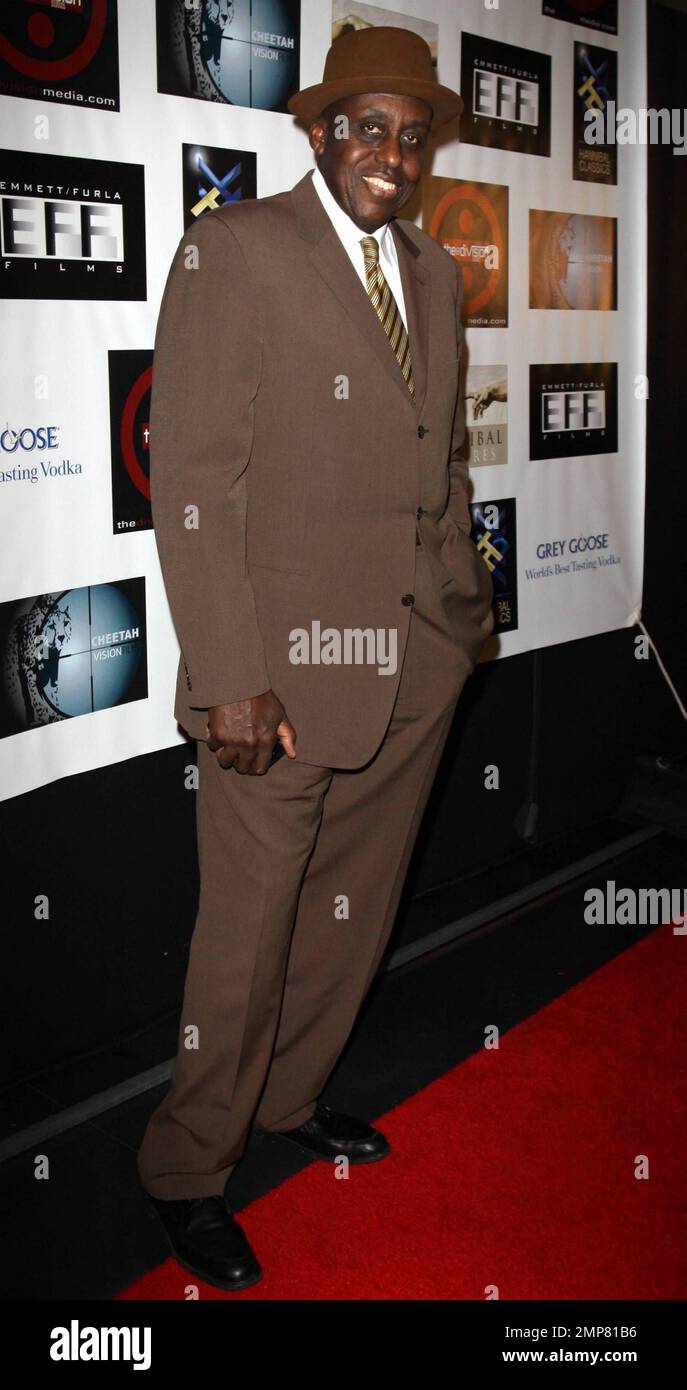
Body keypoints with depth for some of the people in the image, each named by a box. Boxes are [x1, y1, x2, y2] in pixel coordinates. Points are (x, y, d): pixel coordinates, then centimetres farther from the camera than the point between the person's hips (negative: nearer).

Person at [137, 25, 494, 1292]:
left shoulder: (434, 274, 14)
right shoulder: (234, 249, -7)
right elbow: (192, 480, -14)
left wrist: (463, 604, 17)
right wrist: (231, 677, -18)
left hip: (416, 666, 7)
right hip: (286, 672, -7)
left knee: (356, 907, 18)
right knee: (247, 935, 4)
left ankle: (286, 1095, 41)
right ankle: (187, 1170, 25)